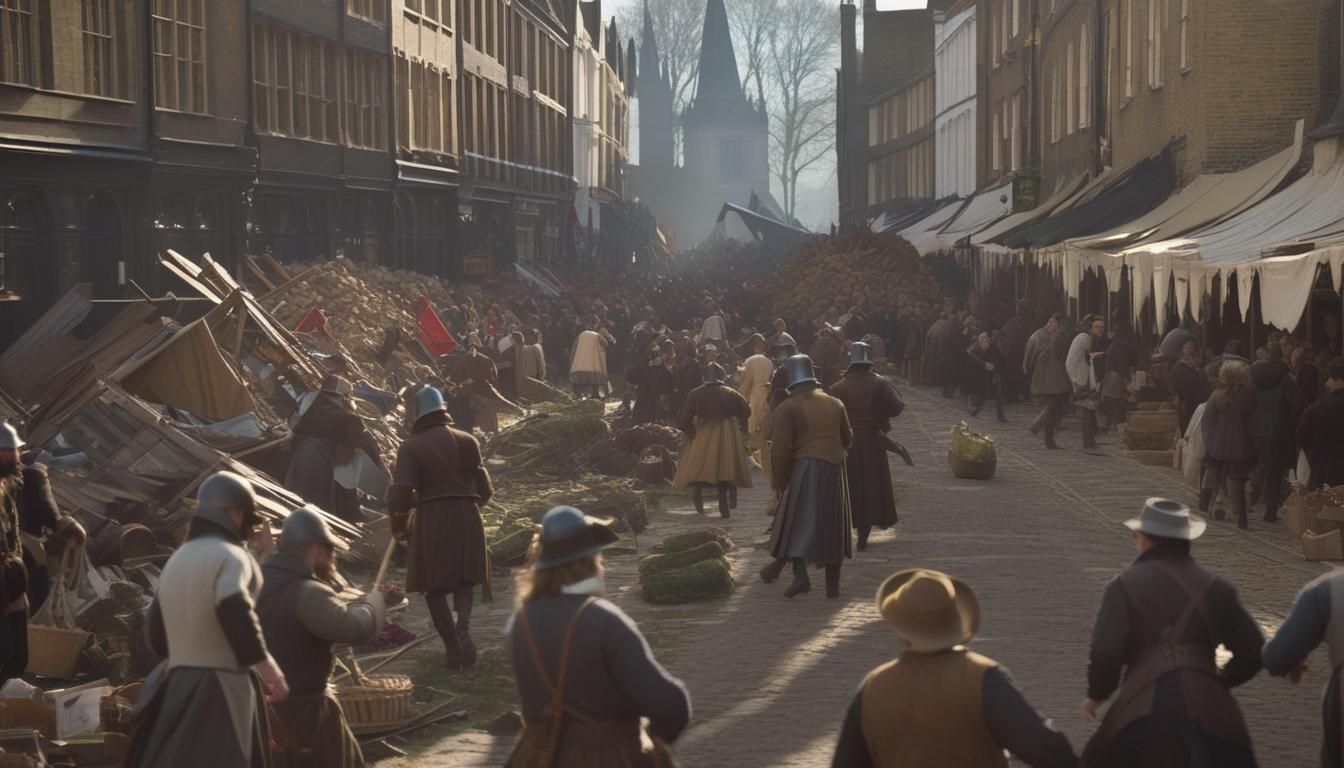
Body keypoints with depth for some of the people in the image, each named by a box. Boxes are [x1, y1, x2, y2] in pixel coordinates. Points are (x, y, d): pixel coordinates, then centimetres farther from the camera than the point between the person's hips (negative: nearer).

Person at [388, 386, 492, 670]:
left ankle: (452, 646, 6)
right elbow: (485, 489, 9)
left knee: (434, 587, 10)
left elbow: (401, 494, -13)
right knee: (465, 578, 13)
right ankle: (463, 627, -15)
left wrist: (399, 526, 3)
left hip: (430, 519, -3)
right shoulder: (467, 441, 7)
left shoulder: (411, 447, -4)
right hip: (466, 516, 3)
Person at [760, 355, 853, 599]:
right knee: (833, 526, 11)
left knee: (796, 523, 3)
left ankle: (800, 575, -15)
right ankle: (832, 584, 12)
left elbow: (781, 449, -10)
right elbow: (847, 439, 18)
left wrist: (778, 481, -1)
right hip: (835, 470, 4)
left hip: (805, 469, -4)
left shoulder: (787, 409, -5)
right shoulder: (835, 404, 10)